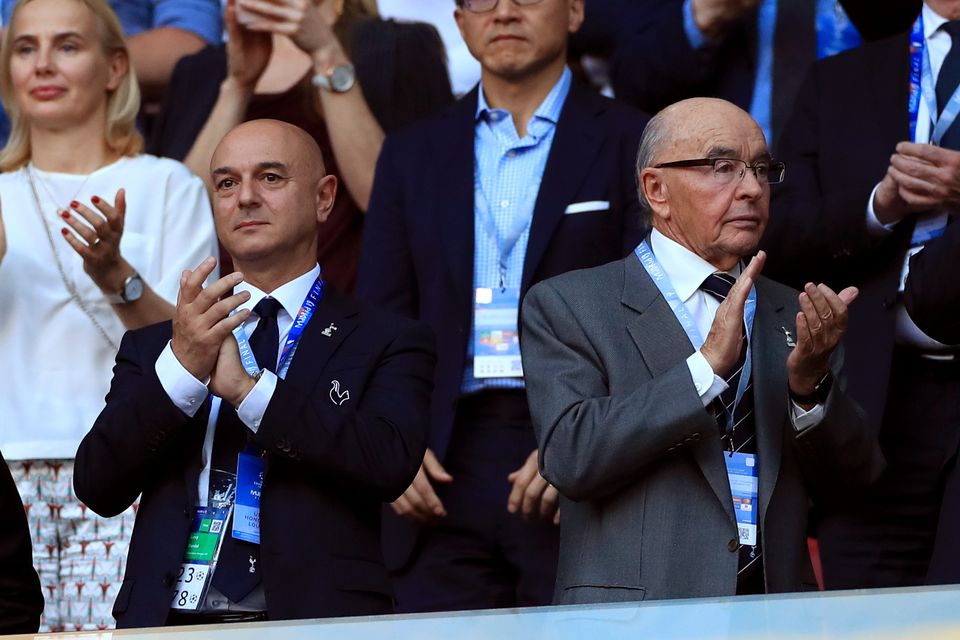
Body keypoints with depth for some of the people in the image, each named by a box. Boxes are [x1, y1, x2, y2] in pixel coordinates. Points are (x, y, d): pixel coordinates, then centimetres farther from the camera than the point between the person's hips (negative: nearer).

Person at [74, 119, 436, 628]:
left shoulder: (385, 343, 10)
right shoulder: (151, 348, 18)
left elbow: (391, 464, -7)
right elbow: (97, 487, 5)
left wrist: (247, 388, -12)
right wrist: (181, 368, -8)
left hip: (314, 618, -2)